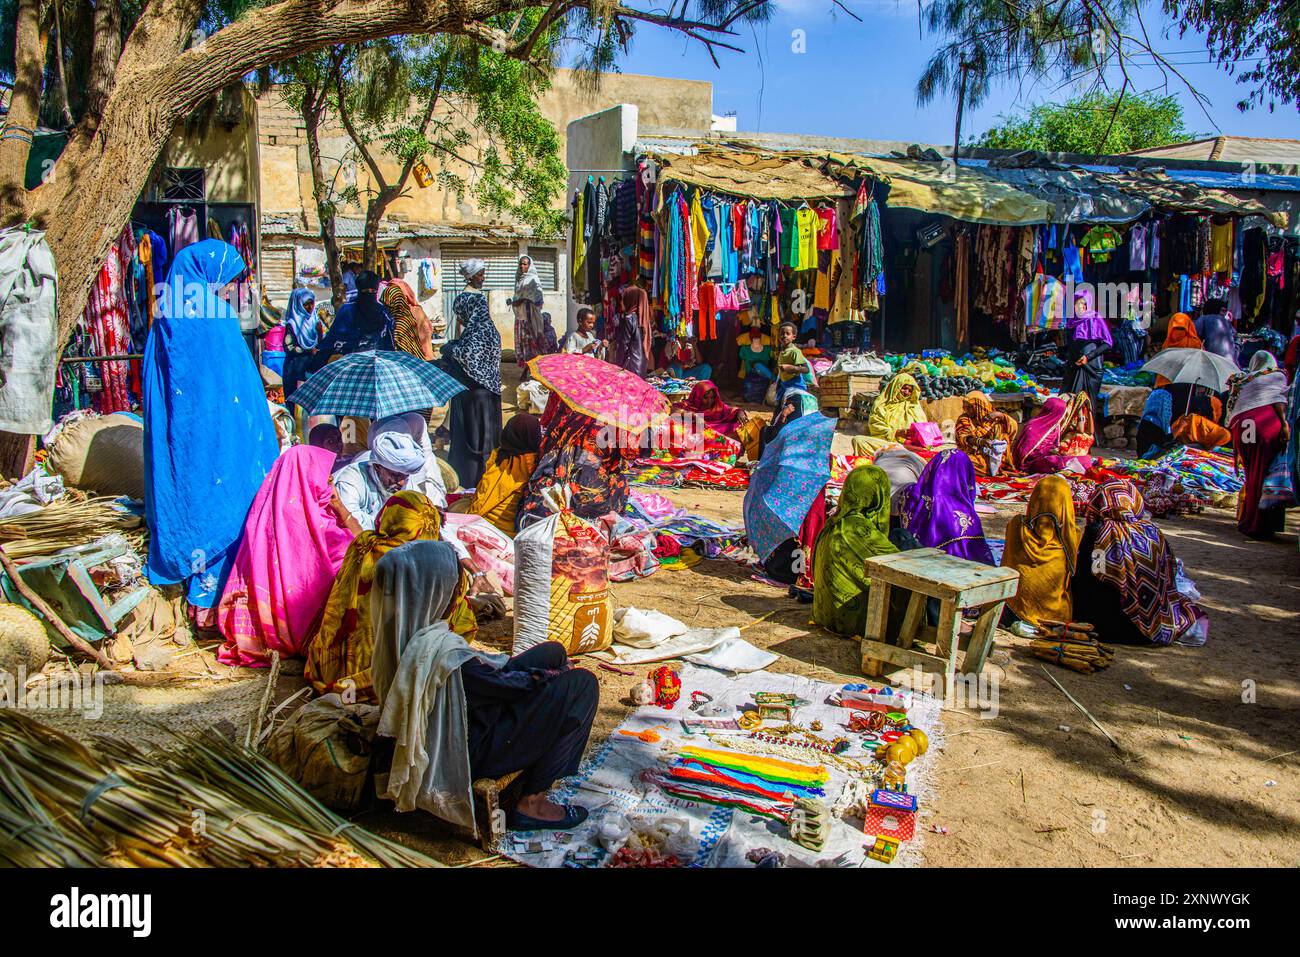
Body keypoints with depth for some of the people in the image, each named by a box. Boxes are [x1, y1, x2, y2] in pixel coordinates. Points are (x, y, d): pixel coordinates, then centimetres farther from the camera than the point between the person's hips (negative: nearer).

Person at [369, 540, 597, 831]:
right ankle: (531, 804, 1)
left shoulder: (395, 637, -7)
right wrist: (547, 674, -1)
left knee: (553, 652, 14)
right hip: (467, 754, -9)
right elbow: (503, 684, -21)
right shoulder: (444, 651, -36)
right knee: (582, 683, -8)